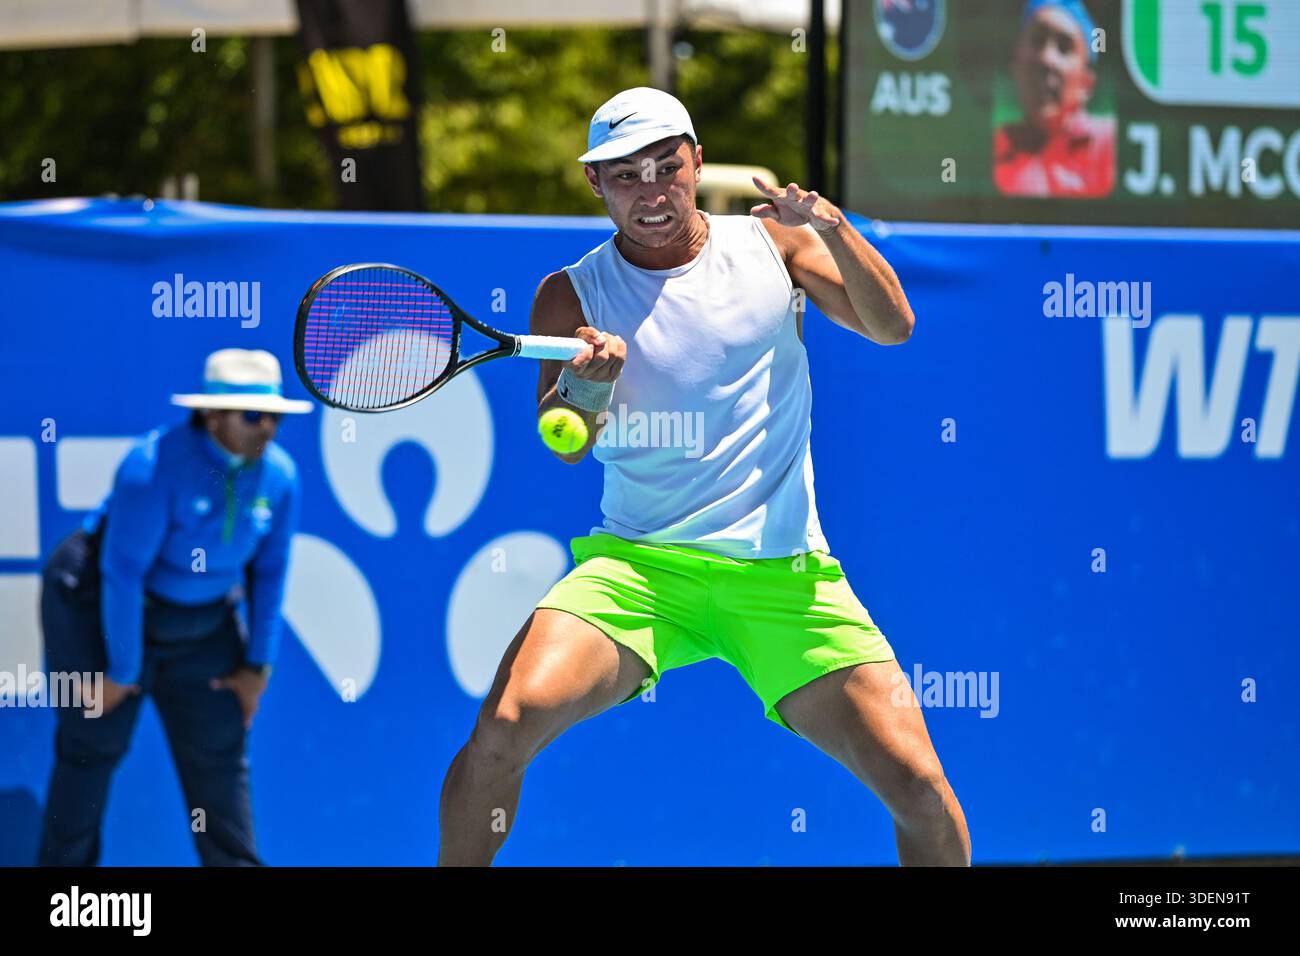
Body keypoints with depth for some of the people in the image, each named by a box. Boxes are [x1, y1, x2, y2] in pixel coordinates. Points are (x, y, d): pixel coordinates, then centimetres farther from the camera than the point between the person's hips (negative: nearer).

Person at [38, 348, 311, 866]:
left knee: (218, 754, 1)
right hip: (100, 610, -5)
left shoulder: (278, 475, -10)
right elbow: (123, 570, -25)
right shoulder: (155, 467, -28)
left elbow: (270, 571, 1)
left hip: (202, 624, 5)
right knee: (91, 747, 2)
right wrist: (122, 672, -19)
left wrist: (257, 666, 3)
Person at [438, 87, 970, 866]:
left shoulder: (770, 245, 7)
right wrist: (585, 379, -27)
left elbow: (891, 325, -3)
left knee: (922, 793, -12)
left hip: (783, 575, 0)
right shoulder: (573, 295, 4)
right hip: (639, 565, 0)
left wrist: (832, 226, -19)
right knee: (505, 724, -24)